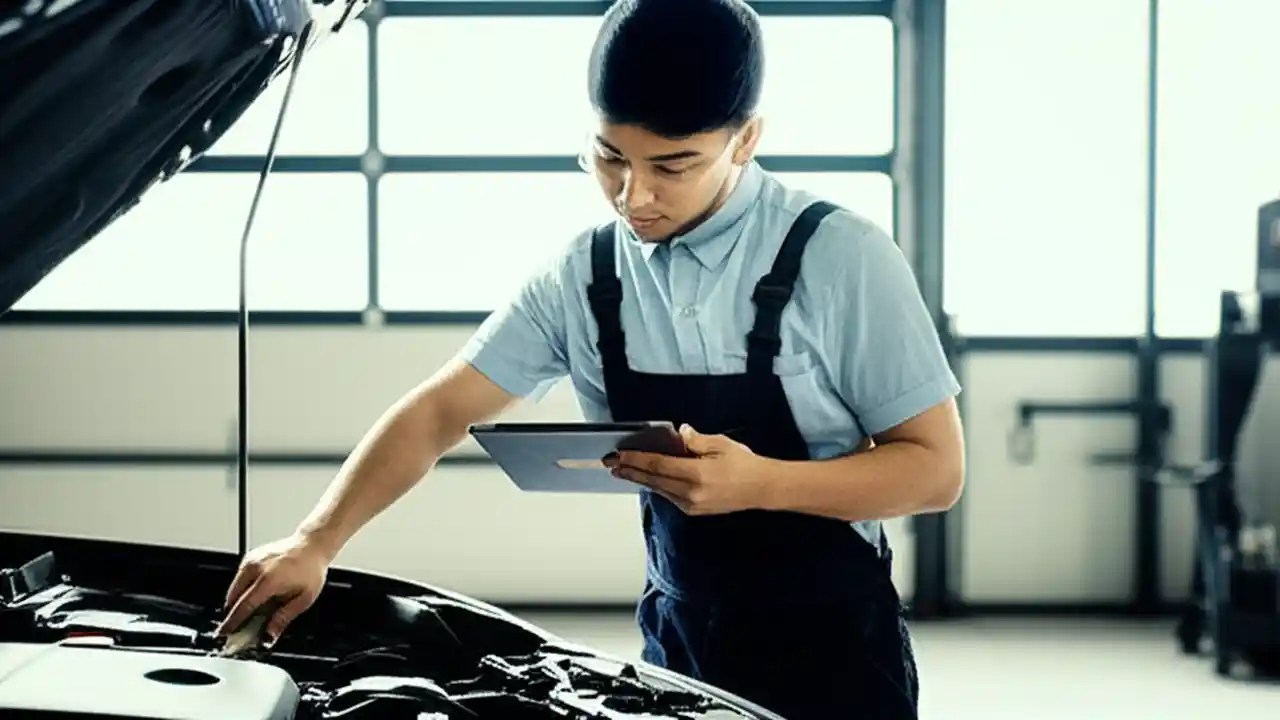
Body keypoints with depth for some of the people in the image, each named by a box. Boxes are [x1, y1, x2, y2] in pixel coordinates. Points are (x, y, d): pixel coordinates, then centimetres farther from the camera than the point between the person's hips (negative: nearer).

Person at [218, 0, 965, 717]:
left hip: (829, 658, -4)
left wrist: (763, 482, -27)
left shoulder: (838, 257, -15)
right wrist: (315, 542, -12)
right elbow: (438, 414, 0)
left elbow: (935, 466, -12)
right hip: (680, 652, 4)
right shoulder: (584, 277, -2)